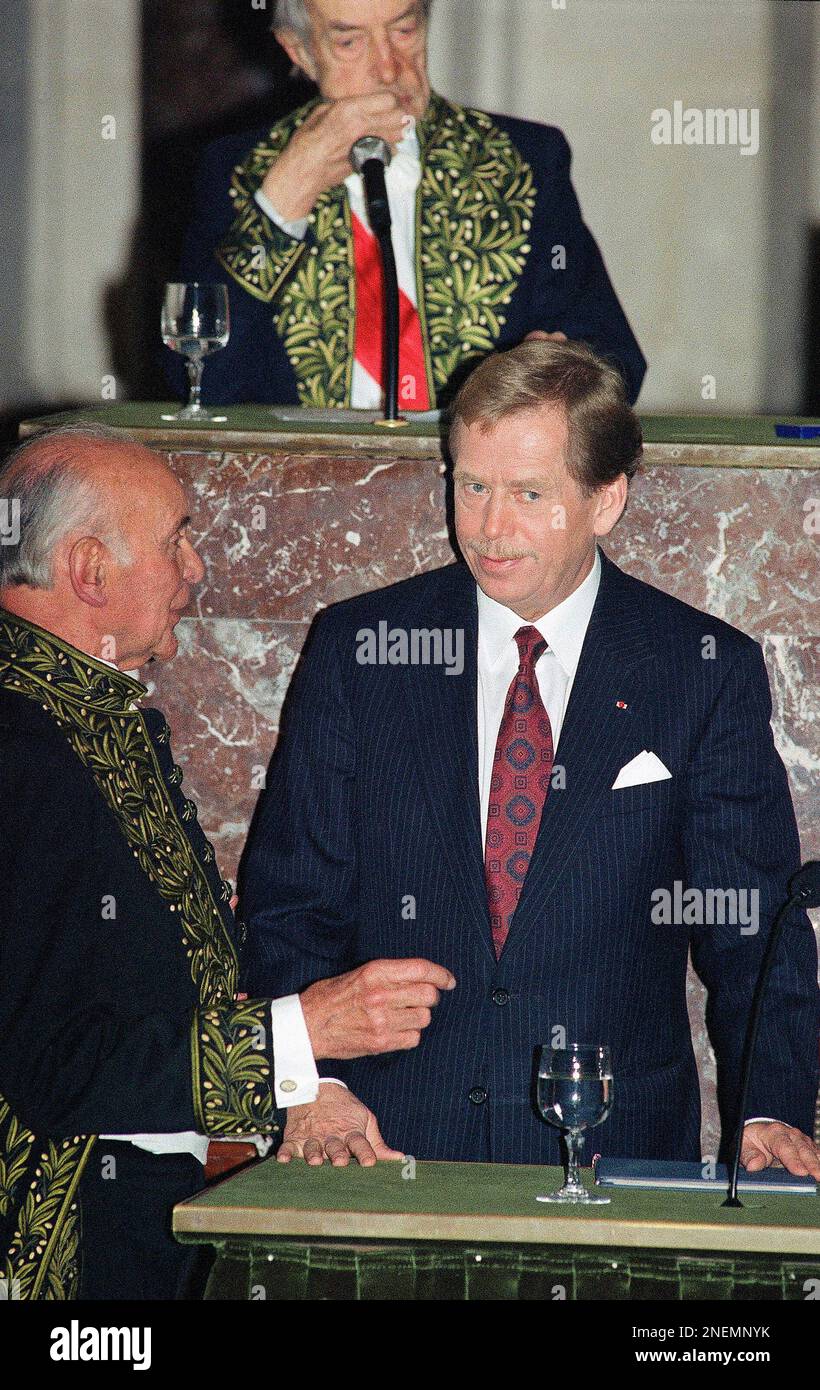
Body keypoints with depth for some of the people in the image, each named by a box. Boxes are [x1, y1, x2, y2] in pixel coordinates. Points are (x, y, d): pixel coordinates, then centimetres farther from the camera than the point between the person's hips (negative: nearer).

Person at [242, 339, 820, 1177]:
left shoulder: (708, 674, 4)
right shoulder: (355, 650, 7)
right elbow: (291, 901, 8)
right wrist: (313, 1082, -8)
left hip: (615, 1154, -1)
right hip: (394, 1143, 1)